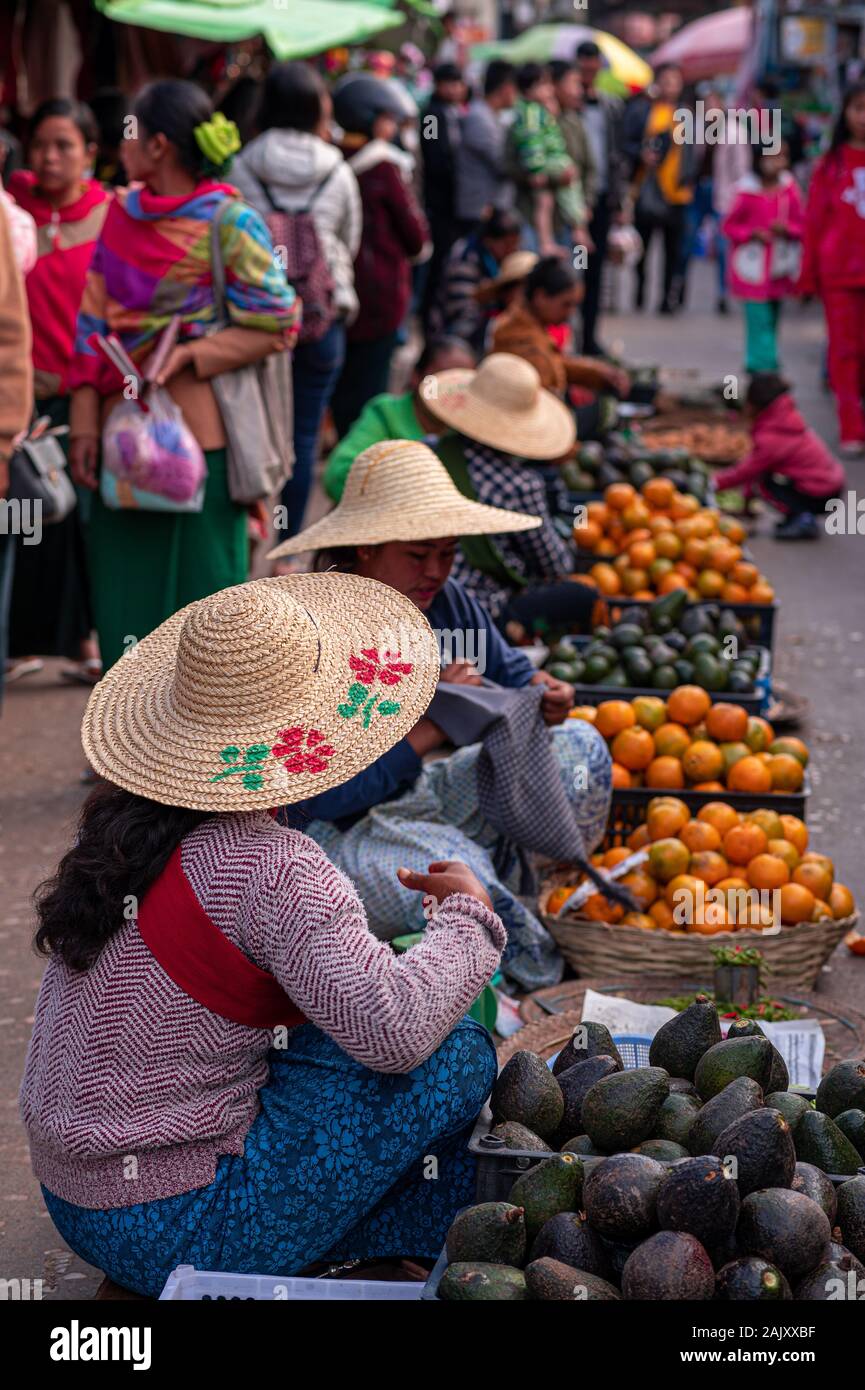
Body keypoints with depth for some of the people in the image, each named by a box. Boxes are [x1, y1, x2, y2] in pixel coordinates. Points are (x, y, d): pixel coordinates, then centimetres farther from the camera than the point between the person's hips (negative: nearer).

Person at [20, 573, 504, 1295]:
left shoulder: (117, 823, 5)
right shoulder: (274, 868, -22)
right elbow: (395, 1028, -29)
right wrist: (468, 913, -11)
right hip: (179, 1234, -9)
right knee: (458, 1053, -7)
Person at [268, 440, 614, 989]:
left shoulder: (448, 602, 0)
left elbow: (510, 674, 14)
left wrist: (539, 696, -13)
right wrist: (432, 726, -30)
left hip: (420, 799, 8)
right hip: (330, 834, -8)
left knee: (578, 745, -3)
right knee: (454, 867, -40)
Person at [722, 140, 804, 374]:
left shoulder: (789, 188, 0)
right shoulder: (747, 192, -9)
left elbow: (802, 223, 7)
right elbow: (729, 226, -1)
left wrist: (786, 229, -14)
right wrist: (753, 233, -17)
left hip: (780, 267, 4)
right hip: (754, 266, -4)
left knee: (771, 319, 11)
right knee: (759, 318, -9)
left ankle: (758, 364, 23)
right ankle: (762, 364, -8)